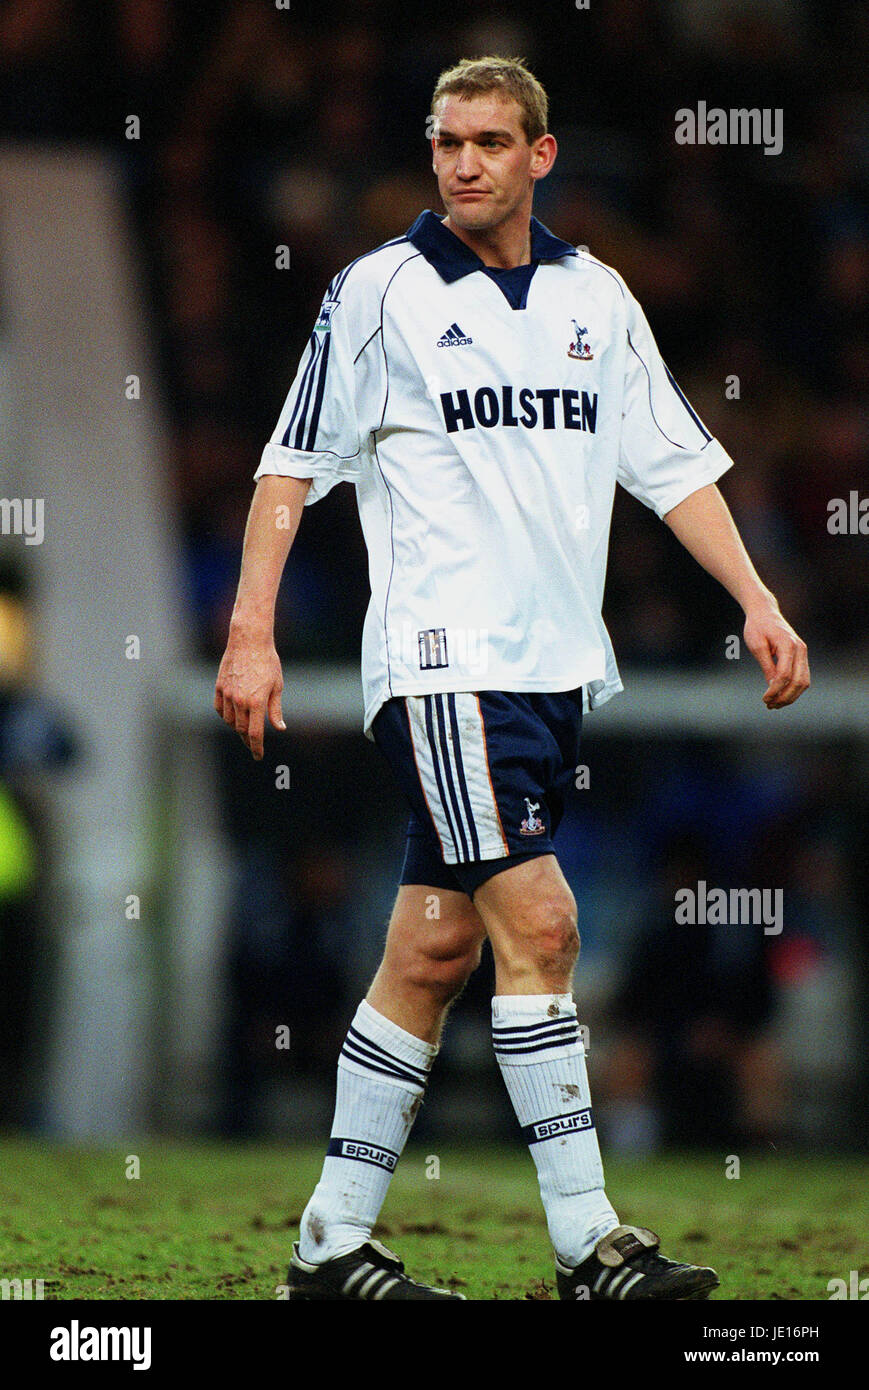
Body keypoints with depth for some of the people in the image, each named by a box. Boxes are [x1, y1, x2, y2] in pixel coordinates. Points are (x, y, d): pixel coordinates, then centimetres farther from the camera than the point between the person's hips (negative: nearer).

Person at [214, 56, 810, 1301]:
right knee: (539, 921, -16)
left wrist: (756, 600, 6)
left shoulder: (596, 298, 12)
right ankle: (589, 1248, -14)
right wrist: (251, 631, -7)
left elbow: (674, 461, 16)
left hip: (558, 667, 5)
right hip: (443, 660, -5)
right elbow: (292, 464, 1)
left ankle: (334, 1242, 13)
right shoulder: (380, 291, -1)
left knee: (435, 948, 6)